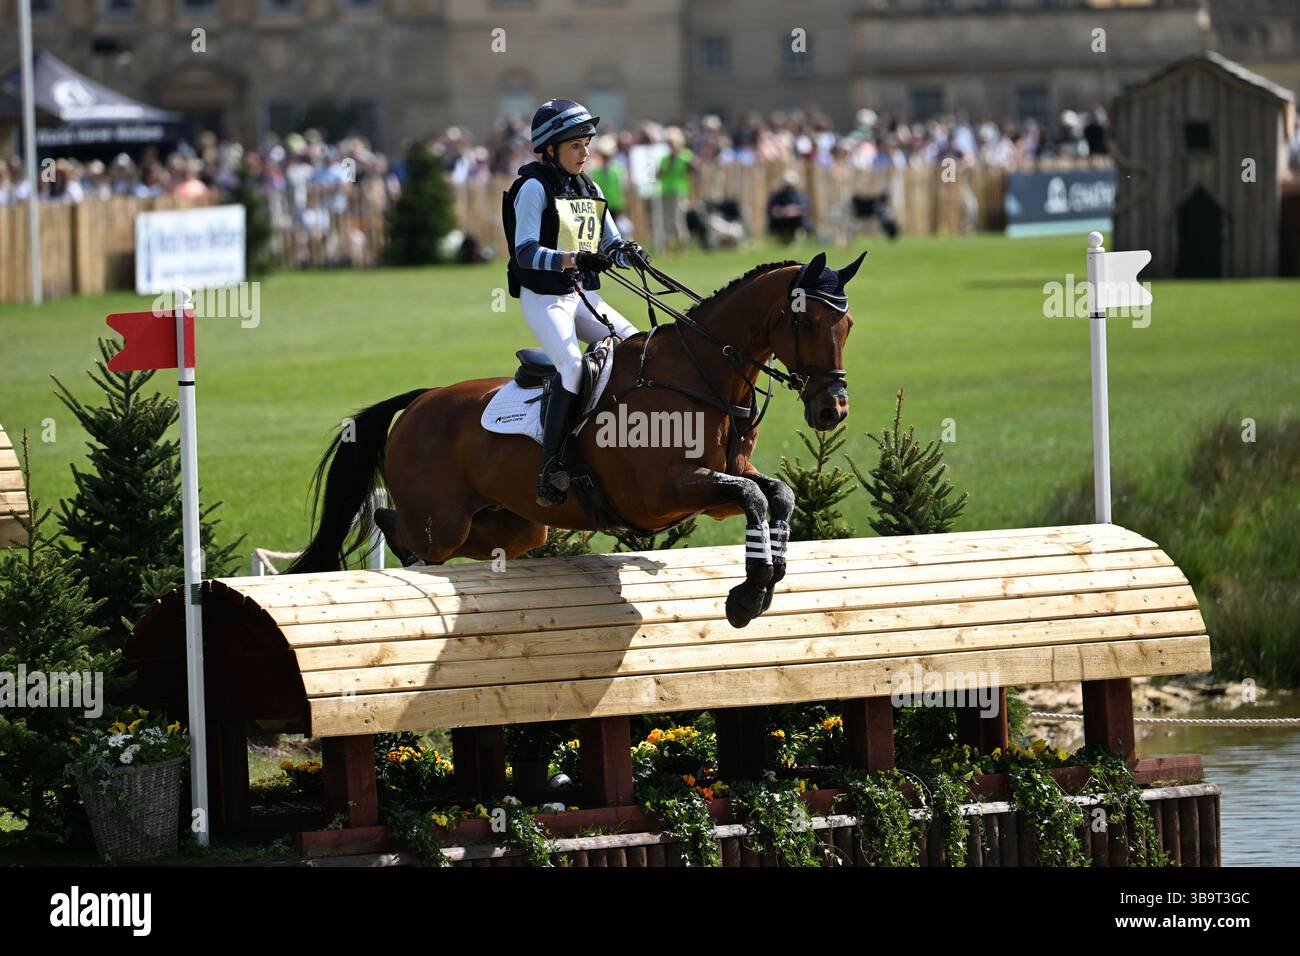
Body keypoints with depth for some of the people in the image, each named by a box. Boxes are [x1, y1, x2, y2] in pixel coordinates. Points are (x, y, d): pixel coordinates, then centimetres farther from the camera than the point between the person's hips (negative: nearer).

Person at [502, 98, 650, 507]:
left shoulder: (590, 190, 14)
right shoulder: (535, 188, -8)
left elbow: (611, 244, 17)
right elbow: (525, 251, -18)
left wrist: (626, 251, -8)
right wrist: (572, 259, -33)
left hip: (585, 296, 7)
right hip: (544, 299, -7)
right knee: (573, 366, -28)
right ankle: (550, 470, -29)